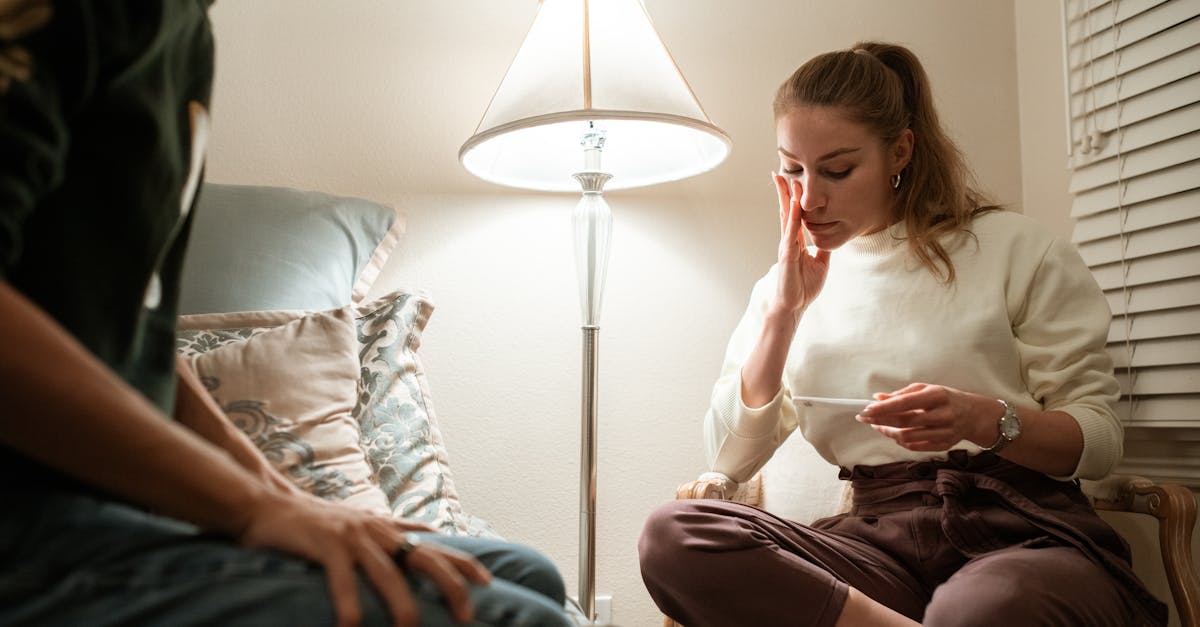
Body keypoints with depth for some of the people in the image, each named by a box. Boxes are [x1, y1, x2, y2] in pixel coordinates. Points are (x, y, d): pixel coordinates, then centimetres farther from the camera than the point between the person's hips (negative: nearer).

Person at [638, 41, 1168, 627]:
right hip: (883, 540, 5)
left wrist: (982, 419, -18)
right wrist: (784, 310, -3)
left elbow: (1100, 438, 2)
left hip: (1024, 530, -4)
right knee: (670, 536, -25)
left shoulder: (1011, 248, 4)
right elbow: (731, 458, 5)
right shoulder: (784, 285, 14)